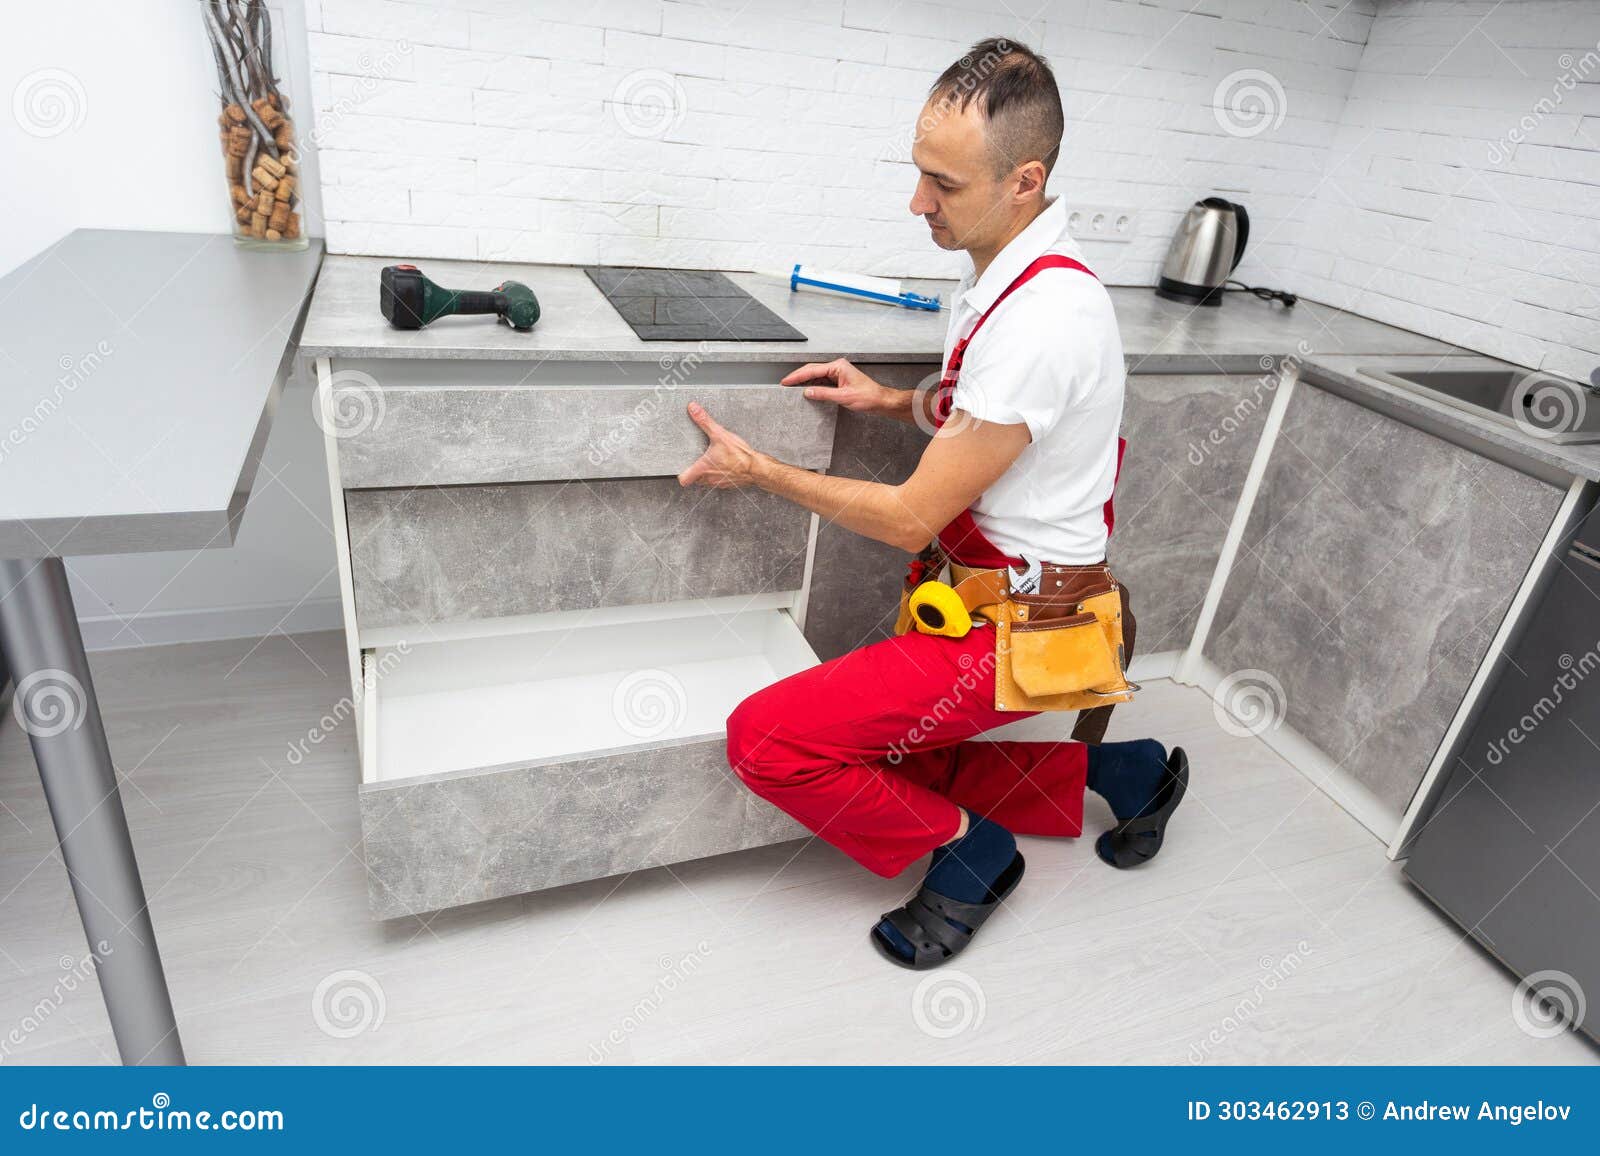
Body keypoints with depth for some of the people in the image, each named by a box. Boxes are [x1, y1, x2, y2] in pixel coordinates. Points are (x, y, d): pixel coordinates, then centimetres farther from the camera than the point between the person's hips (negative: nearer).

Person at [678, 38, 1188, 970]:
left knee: (765, 738, -17)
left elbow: (912, 519, -22)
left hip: (1021, 624, -10)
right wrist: (895, 402, 7)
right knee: (879, 762, 19)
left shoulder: (1042, 317, -26)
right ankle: (1122, 771, 24)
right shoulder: (1018, 275, 5)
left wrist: (759, 470, -11)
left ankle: (967, 849, 6)